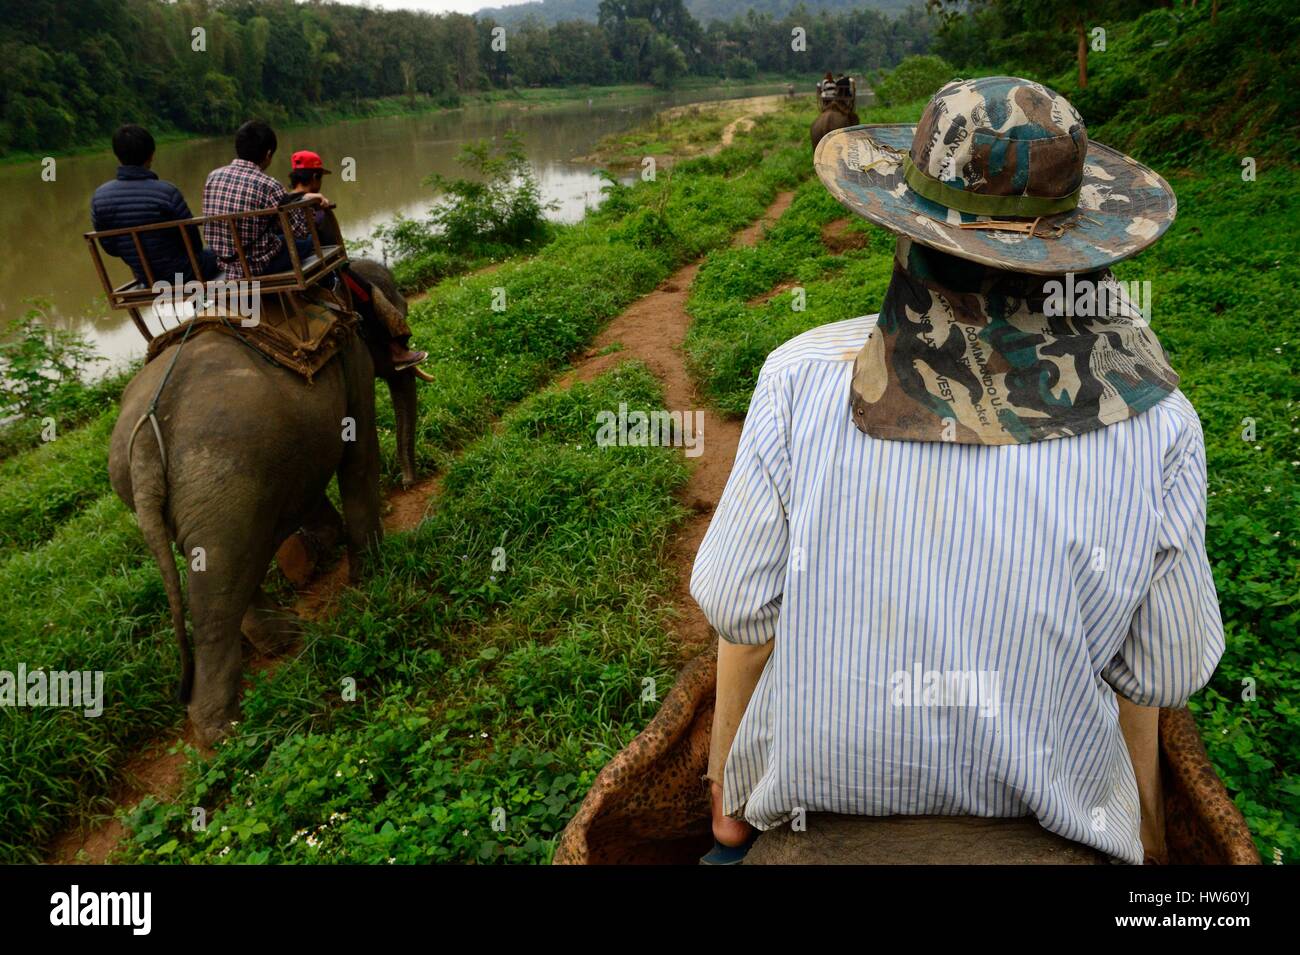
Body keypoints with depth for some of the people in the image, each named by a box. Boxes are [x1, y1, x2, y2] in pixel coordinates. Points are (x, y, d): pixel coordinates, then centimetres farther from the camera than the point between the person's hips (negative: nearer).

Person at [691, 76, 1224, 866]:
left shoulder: (807, 383, -24)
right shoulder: (1154, 424, -20)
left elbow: (738, 604, -14)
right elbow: (1168, 671, -8)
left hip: (818, 766, 0)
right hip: (1047, 794, 2)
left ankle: (730, 822, 52)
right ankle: (1144, 847, 56)